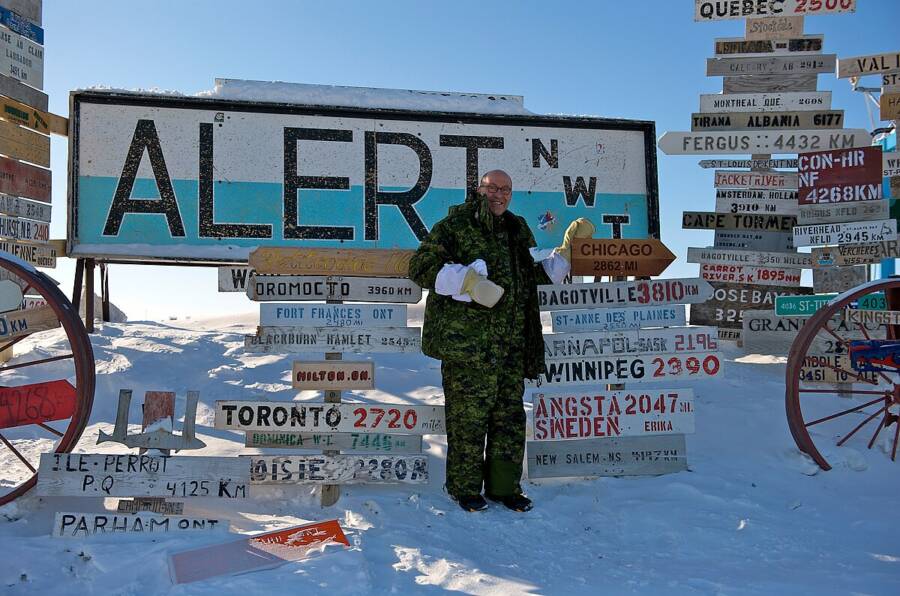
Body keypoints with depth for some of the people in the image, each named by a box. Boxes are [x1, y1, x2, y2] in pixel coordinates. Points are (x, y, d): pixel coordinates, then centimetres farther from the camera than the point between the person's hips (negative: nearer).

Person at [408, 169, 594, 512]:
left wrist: (569, 249, 19)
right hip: (466, 340, -6)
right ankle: (464, 487, 16)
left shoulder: (518, 230, 19)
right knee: (468, 414, -1)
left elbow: (538, 274, 29)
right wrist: (469, 282, -17)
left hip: (511, 343, 6)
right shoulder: (455, 225, -1)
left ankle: (504, 486, 24)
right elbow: (421, 268, -7)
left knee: (510, 414, 10)